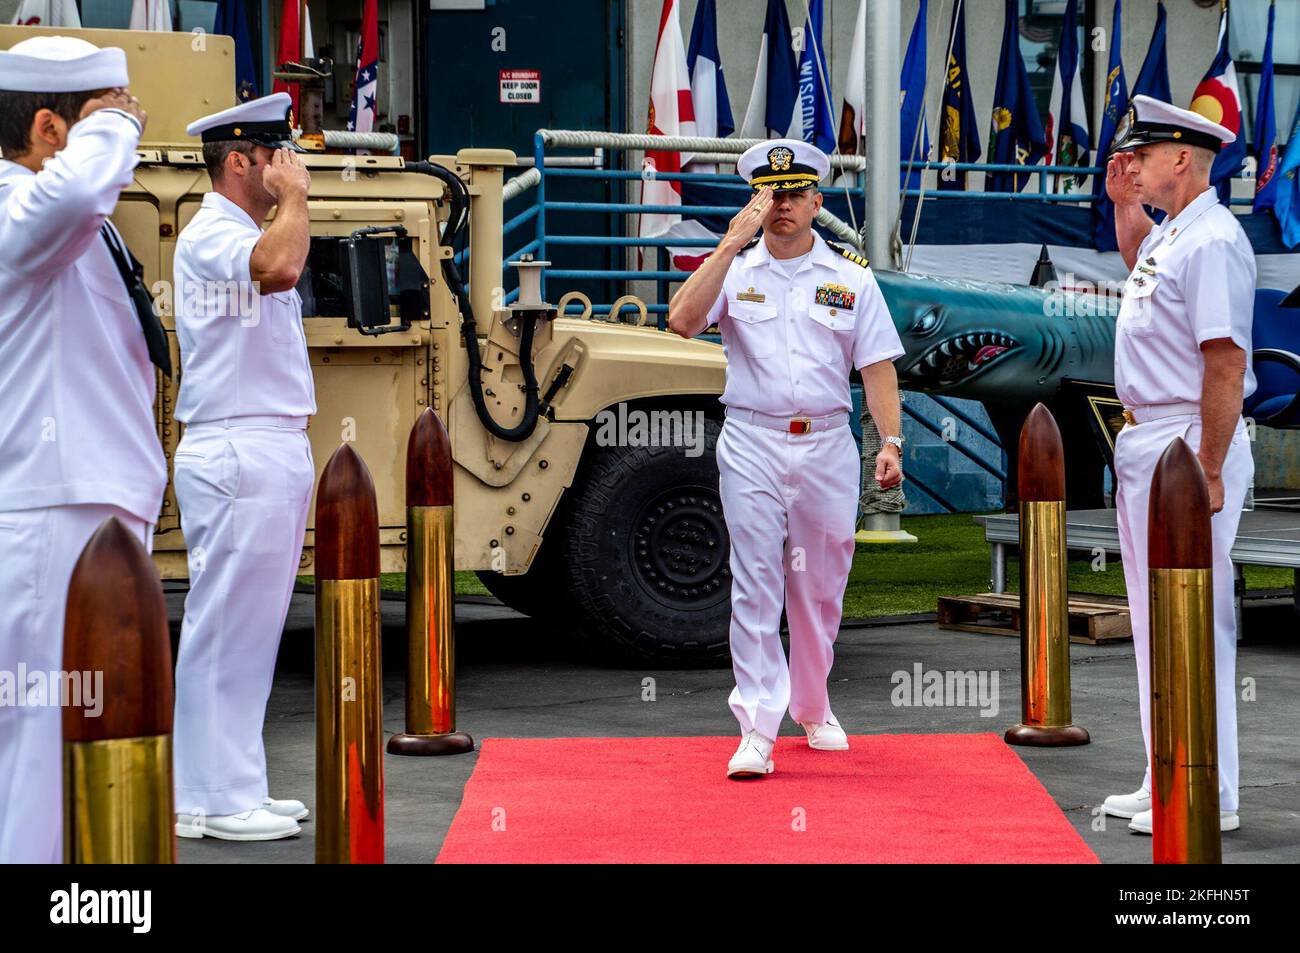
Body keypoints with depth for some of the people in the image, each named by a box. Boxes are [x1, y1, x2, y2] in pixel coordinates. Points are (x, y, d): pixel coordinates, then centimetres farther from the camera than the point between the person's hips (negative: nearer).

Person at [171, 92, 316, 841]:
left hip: (274, 452, 10)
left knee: (252, 624, 12)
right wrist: (294, 197, -18)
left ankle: (234, 788, 18)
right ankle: (211, 801, -4)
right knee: (226, 623, -7)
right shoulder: (211, 236, -13)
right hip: (235, 453, -10)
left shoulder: (252, 235, 20)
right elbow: (279, 267, -34)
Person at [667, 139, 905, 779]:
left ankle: (812, 708, 30)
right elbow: (682, 320, -15)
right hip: (752, 444, -2)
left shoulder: (850, 275, 7)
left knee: (821, 587, 11)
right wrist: (731, 244, -17)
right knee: (755, 587, -7)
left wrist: (890, 442, -4)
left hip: (827, 444, 2)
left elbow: (877, 364, 5)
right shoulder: (734, 269, 3)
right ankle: (756, 731, -10)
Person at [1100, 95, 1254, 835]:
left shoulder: (1213, 241, -17)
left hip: (1191, 444, -11)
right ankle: (1167, 781, 25)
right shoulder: (1166, 236, 13)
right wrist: (1123, 203, 24)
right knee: (1154, 616, 16)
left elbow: (1226, 365, -24)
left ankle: (1210, 799, -4)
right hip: (1145, 442, 11)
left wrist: (1208, 473, -27)